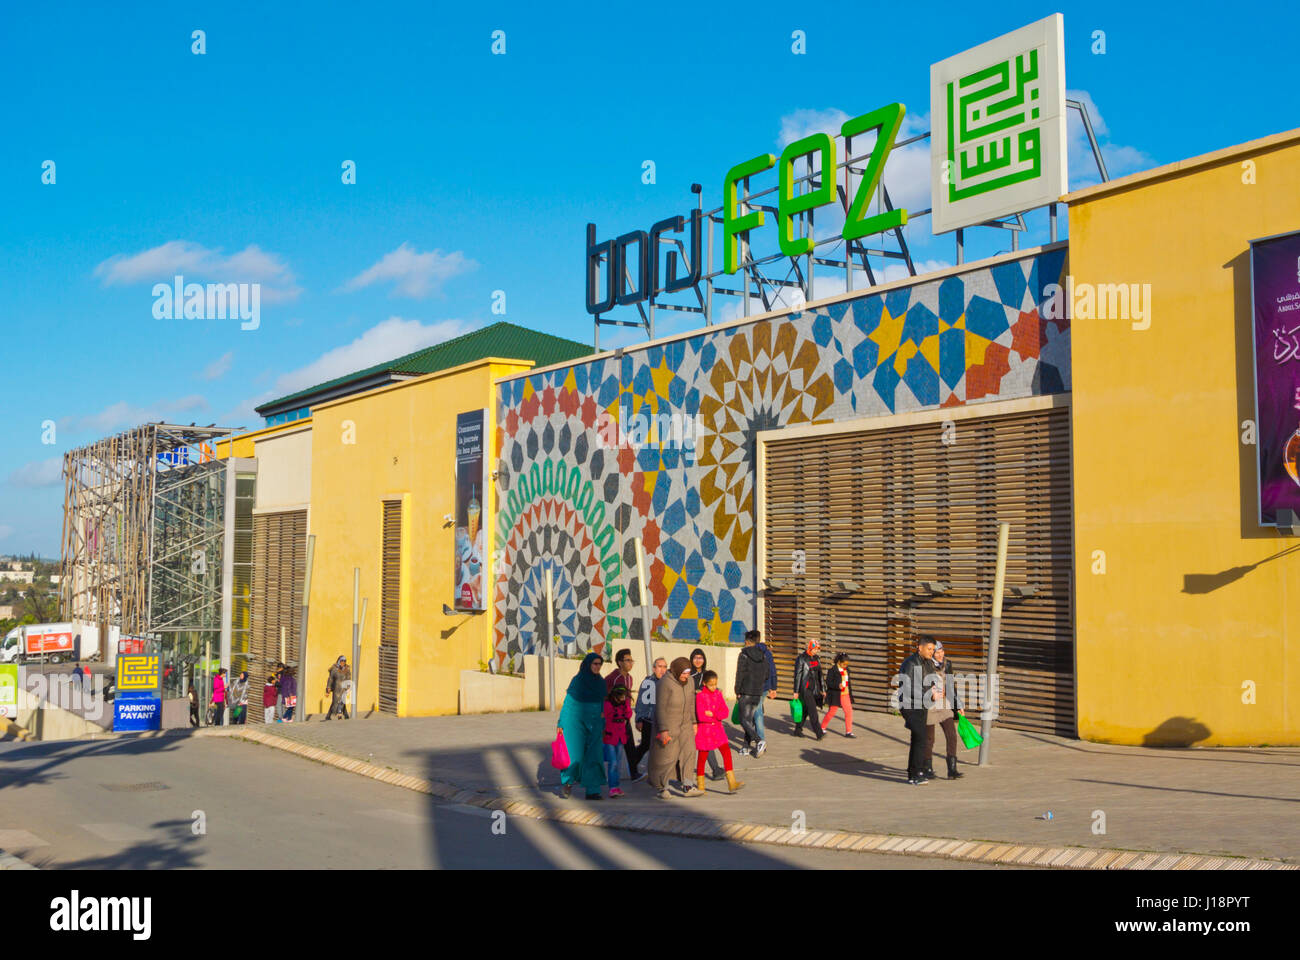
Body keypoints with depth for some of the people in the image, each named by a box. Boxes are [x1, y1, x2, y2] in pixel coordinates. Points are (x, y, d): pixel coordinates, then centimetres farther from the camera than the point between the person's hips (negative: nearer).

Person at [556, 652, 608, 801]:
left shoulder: (601, 682, 9)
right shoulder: (577, 680, -5)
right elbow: (567, 702, -4)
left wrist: (603, 725, 14)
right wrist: (561, 724, -8)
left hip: (594, 724, 4)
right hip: (576, 722, -4)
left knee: (593, 757, 0)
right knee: (574, 755, -5)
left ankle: (592, 791, 3)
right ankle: (566, 782, 21)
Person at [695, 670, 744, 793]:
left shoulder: (718, 694, 4)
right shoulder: (700, 696, -13)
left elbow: (725, 712, -2)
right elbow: (701, 716, -20)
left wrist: (711, 714, -17)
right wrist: (717, 716, -9)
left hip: (717, 728, 5)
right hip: (704, 729, -5)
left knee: (726, 752, -5)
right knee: (703, 756, 5)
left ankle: (732, 783, -7)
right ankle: (700, 785, 18)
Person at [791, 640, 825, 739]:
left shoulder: (817, 658, 12)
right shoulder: (801, 659, -7)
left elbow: (820, 674, 17)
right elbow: (797, 675, -7)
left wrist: (822, 690, 16)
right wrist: (796, 691, -8)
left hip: (815, 688, 6)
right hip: (805, 688, -6)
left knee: (805, 709, 11)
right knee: (812, 710, -12)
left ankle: (798, 730, 22)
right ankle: (819, 733, -16)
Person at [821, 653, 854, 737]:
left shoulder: (846, 670, 9)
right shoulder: (832, 670, -10)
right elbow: (828, 682, -14)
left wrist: (850, 693, 18)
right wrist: (838, 686, -29)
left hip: (845, 695, 5)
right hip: (835, 695, -5)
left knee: (849, 712, -3)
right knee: (831, 712, 2)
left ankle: (848, 732, 4)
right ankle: (822, 728, 22)